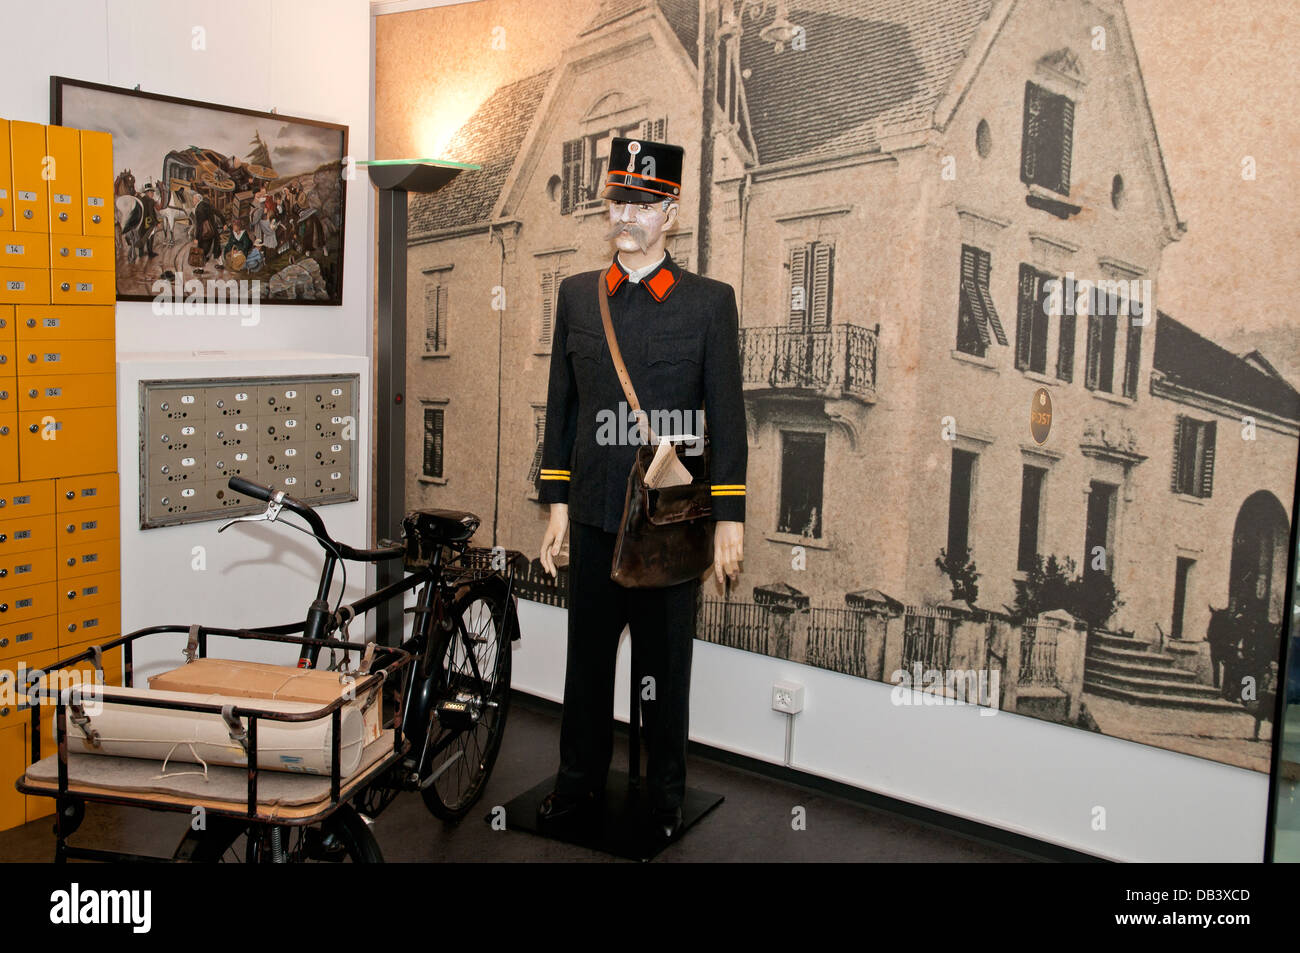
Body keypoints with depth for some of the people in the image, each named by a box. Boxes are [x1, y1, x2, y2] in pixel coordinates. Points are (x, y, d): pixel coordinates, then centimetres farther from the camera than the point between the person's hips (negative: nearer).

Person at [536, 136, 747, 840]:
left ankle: (665, 800, 27)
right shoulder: (577, 295, 8)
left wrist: (729, 519, -4)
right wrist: (556, 504, 8)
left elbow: (727, 418, -1)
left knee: (665, 669, 9)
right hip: (594, 516, 3)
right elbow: (561, 405, 11)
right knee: (587, 658, 13)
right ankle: (579, 785, 30)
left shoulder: (709, 301, -1)